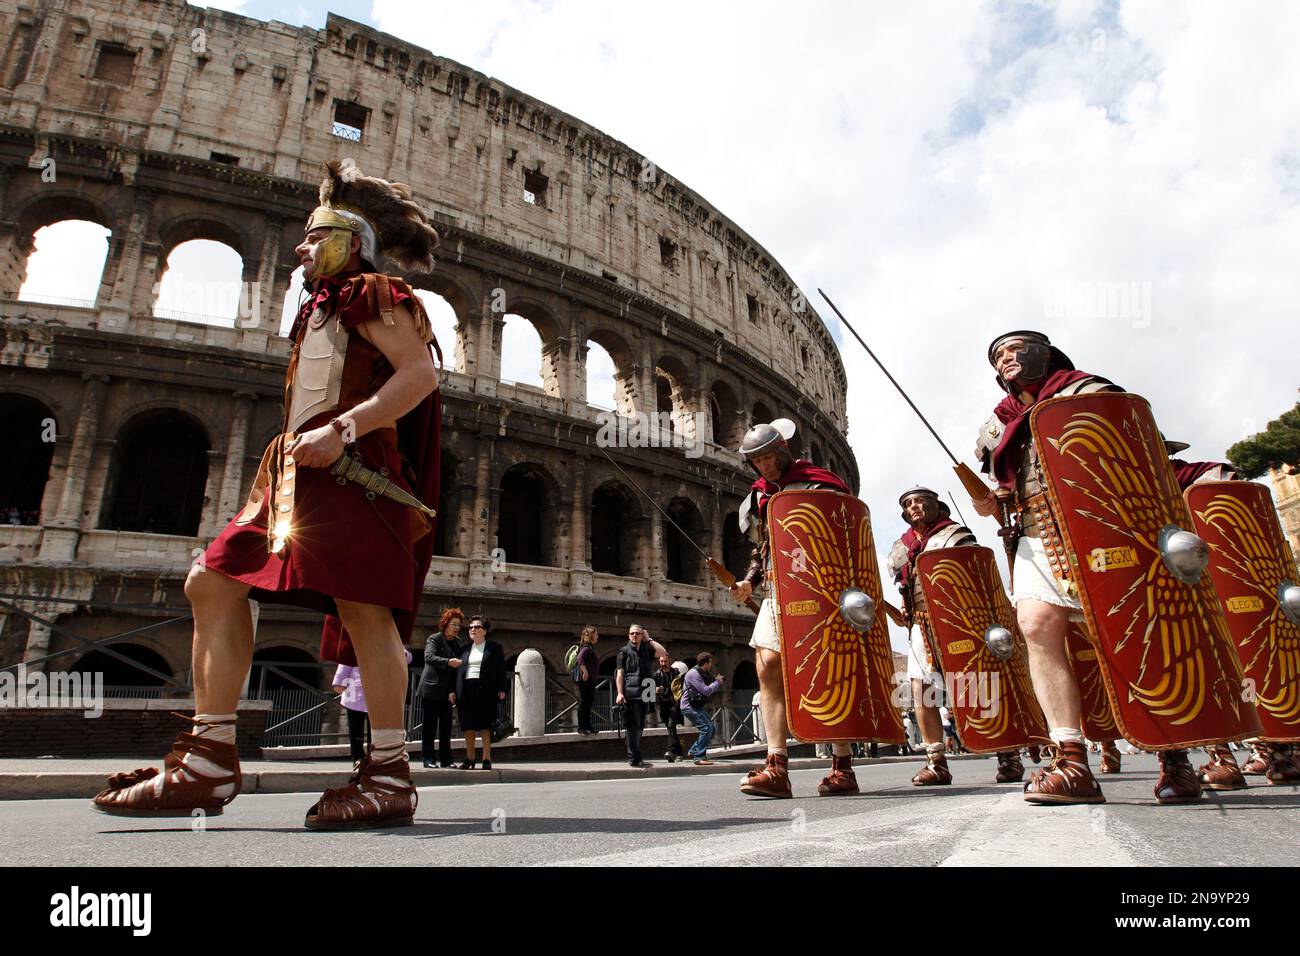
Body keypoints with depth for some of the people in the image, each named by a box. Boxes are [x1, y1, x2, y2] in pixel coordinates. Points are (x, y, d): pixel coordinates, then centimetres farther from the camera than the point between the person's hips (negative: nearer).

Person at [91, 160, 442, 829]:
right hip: (300, 474, 11)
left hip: (350, 470, -10)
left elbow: (420, 373, -12)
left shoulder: (371, 292, 4)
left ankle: (389, 778, -11)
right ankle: (209, 762, 7)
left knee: (360, 604, -16)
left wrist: (343, 427, -21)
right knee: (212, 583, 5)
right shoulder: (320, 311, 32)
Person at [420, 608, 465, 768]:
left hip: (447, 690, 6)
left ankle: (445, 760, 13)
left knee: (446, 726, 8)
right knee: (430, 725, 0)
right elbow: (429, 657, -21)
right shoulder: (434, 639, -5)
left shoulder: (457, 643, 14)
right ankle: (428, 759, 6)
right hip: (431, 689, -6)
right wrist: (448, 662, -35)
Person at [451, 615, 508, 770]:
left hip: (486, 691, -4)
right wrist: (453, 691, 6)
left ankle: (487, 759, -1)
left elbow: (501, 670, 2)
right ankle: (469, 759, 14)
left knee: (485, 725, -4)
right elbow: (458, 670, 14)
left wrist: (501, 690, -7)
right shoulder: (465, 649, 16)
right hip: (467, 692, 4)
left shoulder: (494, 647, 6)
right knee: (468, 726, 5)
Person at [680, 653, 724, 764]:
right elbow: (706, 691, -22)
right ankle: (699, 757, -14)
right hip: (689, 706, -10)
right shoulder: (693, 673, -17)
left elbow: (709, 692, 17)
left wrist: (717, 682, 4)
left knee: (712, 729, 9)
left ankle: (693, 751, 17)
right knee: (706, 727, -19)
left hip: (698, 706, 10)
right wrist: (717, 682, -9)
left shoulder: (701, 674, 15)